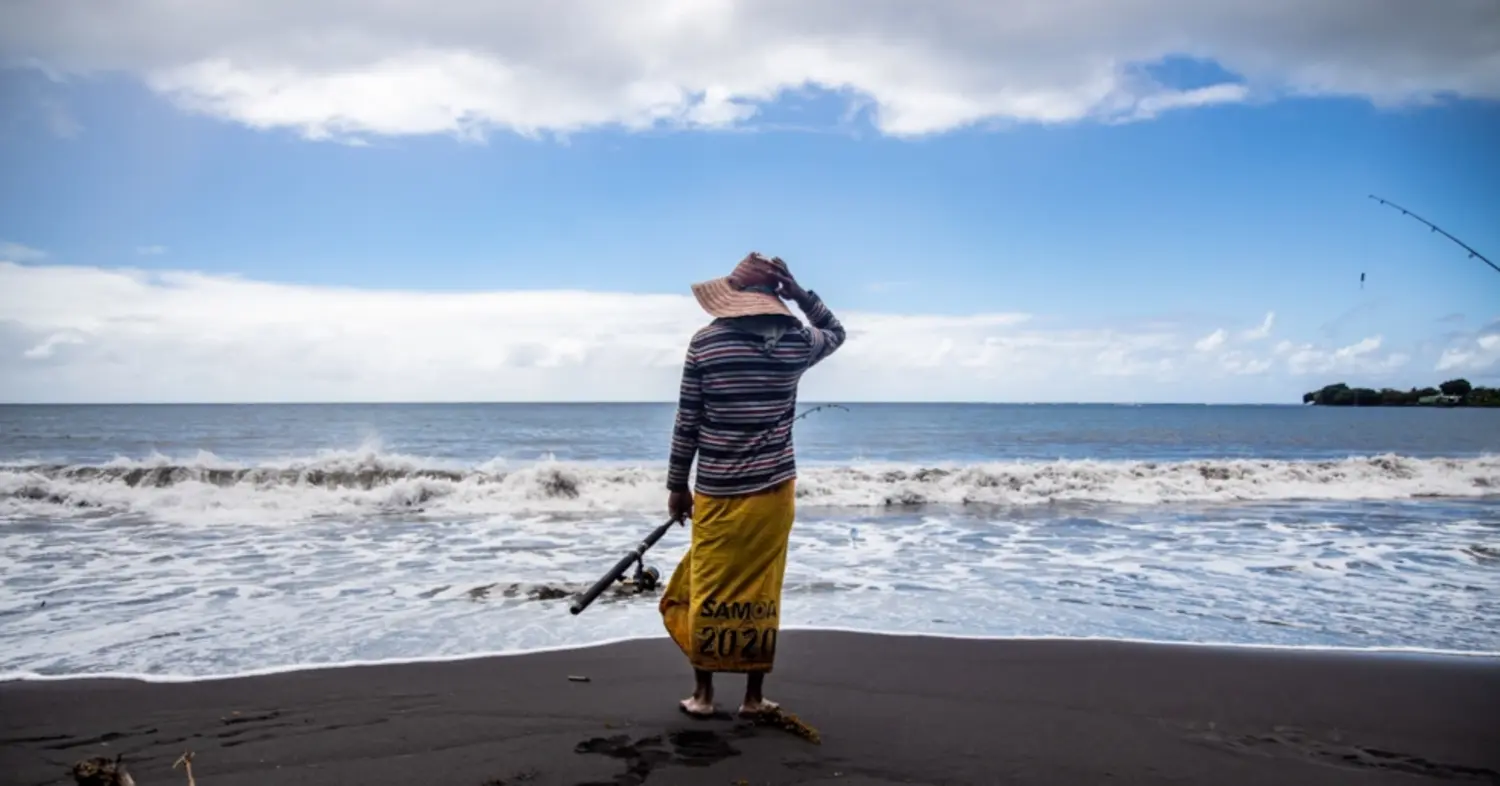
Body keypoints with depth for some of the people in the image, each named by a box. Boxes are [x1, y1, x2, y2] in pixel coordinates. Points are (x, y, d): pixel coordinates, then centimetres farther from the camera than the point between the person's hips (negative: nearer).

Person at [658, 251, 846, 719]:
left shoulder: (705, 342, -5)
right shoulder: (797, 341, 0)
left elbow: (687, 422, -3)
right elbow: (837, 333, 24)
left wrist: (677, 486, 5)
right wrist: (800, 292, 13)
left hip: (717, 491, -1)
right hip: (773, 490, 2)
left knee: (707, 589, 9)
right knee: (761, 592, 9)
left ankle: (703, 693, 16)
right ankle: (754, 696, 16)